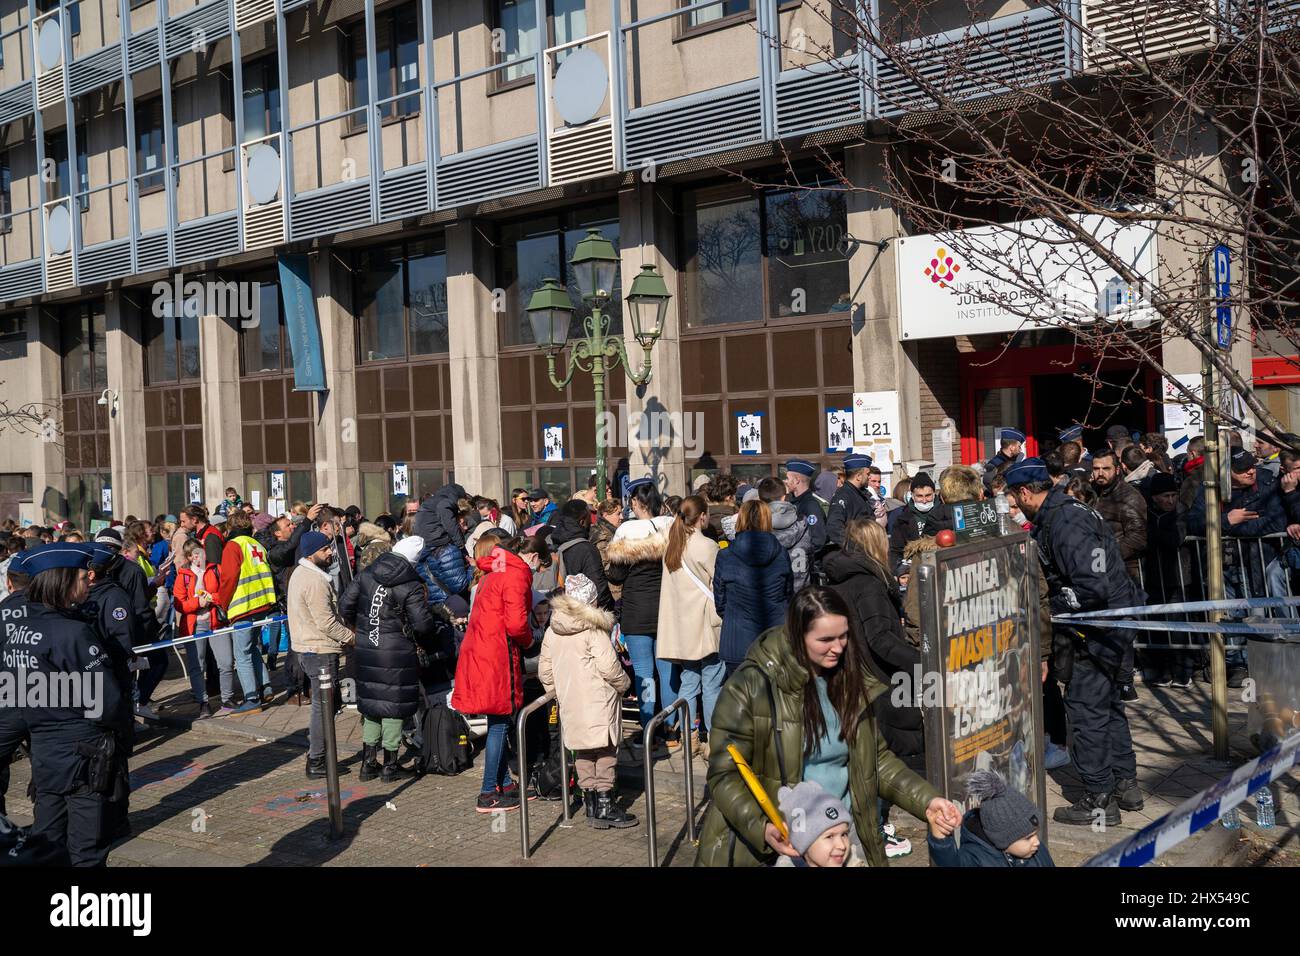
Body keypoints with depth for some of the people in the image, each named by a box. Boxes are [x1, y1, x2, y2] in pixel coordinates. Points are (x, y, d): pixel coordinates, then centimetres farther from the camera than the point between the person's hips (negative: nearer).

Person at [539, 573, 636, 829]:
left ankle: (589, 799, 20)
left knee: (583, 752, 15)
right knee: (605, 751, 3)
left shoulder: (552, 632, 8)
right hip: (598, 702, -6)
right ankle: (604, 805, 5)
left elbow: (545, 671, 11)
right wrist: (624, 683, 1)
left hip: (570, 705, 6)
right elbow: (608, 666, -17)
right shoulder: (594, 630, -11)